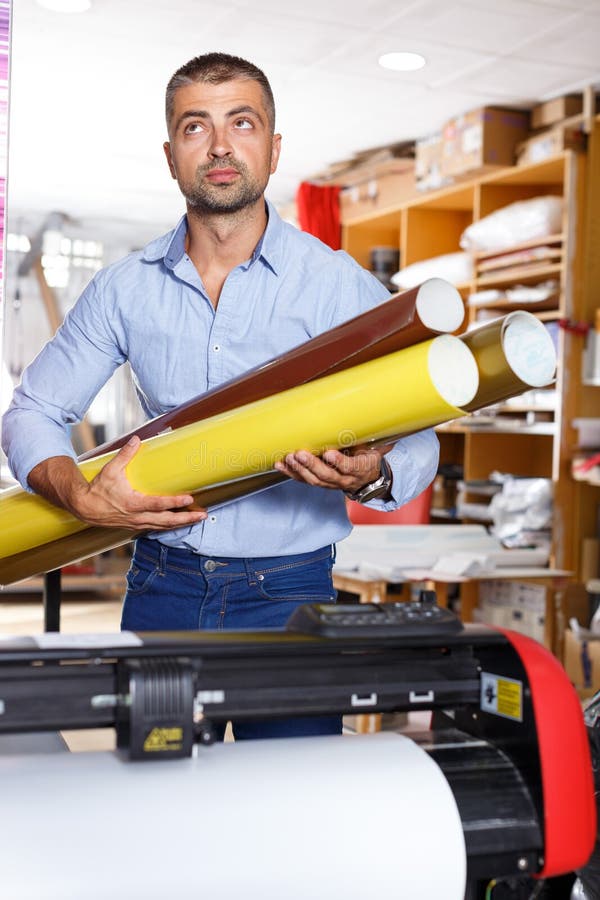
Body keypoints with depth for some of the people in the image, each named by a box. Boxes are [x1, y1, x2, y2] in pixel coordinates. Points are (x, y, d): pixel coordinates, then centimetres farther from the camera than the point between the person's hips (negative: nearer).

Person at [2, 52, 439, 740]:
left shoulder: (340, 285, -4)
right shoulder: (125, 289, 4)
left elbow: (416, 438, -4)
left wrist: (372, 476, -27)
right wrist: (82, 497, -10)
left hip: (288, 594, -2)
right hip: (160, 587, 2)